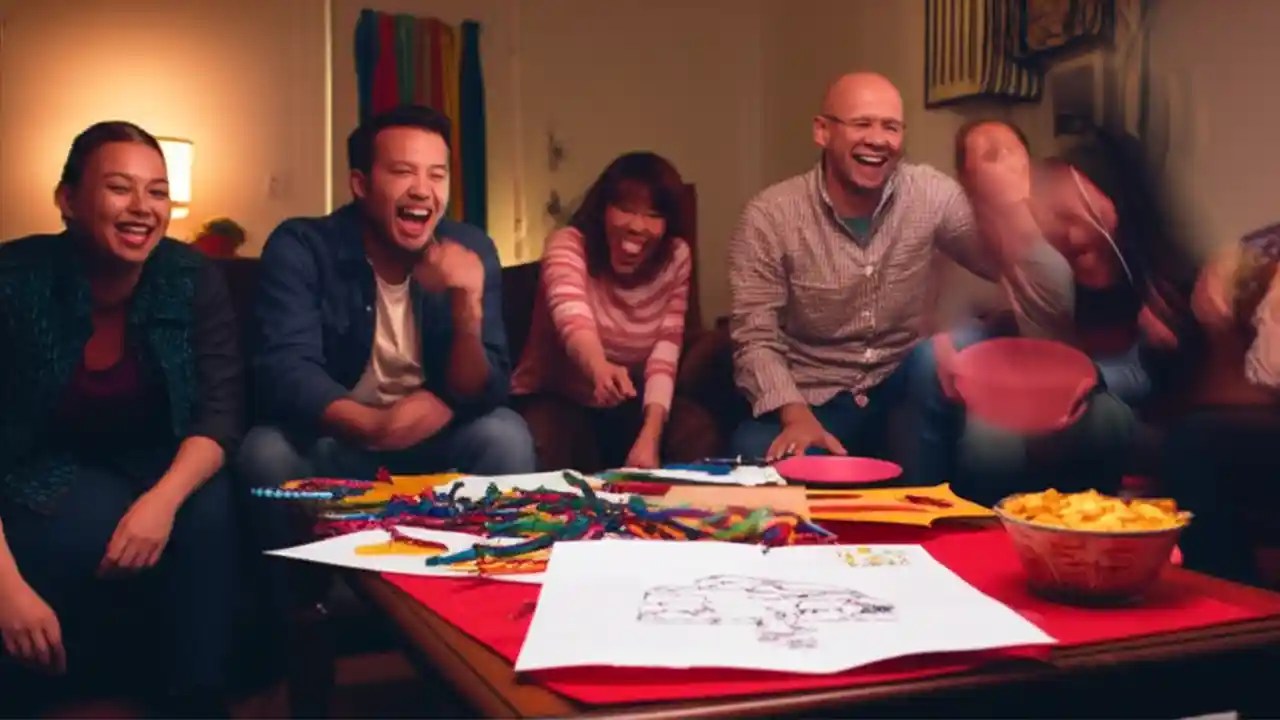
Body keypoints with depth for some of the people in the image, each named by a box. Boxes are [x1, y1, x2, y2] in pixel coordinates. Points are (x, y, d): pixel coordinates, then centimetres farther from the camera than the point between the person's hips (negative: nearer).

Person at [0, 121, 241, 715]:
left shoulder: (193, 278, -9)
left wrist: (164, 498, -34)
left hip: (157, 465, 2)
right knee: (95, 527, -33)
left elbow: (222, 410, -13)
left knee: (209, 516, -29)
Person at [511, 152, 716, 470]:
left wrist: (650, 436, -31)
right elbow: (572, 315, -39)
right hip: (555, 398, -3)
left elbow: (666, 350, -15)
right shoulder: (568, 244, -17)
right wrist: (600, 369, -62)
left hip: (630, 404, 4)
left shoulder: (676, 257, -5)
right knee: (551, 459, -35)